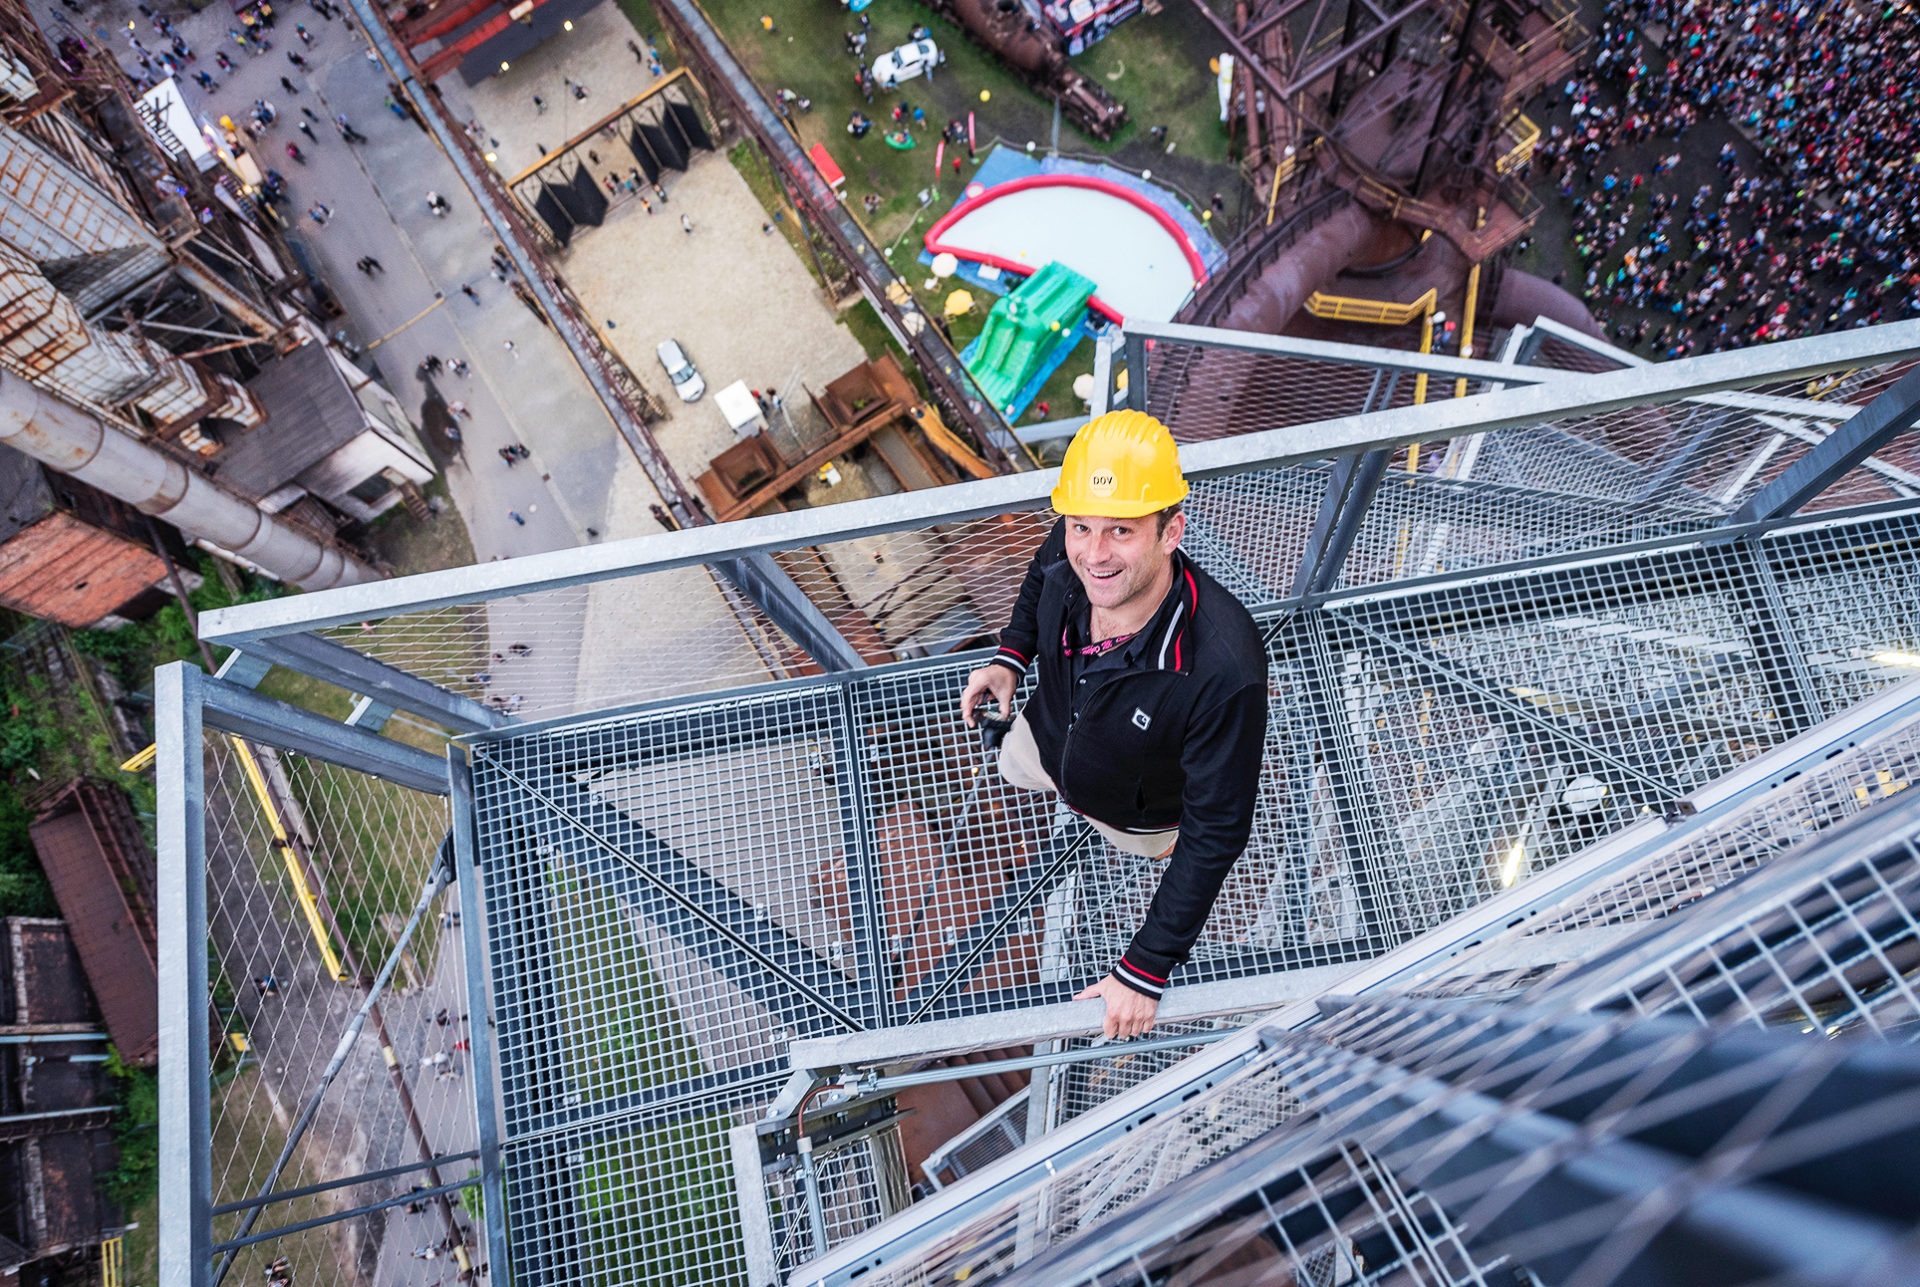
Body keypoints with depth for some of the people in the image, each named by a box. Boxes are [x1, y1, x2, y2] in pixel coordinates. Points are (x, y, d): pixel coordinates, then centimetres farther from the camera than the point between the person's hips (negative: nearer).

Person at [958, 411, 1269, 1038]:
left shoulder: (1224, 671, -49)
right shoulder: (1068, 553, -34)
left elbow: (1217, 833, -36)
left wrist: (1145, 971, -31)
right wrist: (1011, 657, -16)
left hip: (1137, 816, -4)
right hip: (1044, 743, 4)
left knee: (1149, 839, 32)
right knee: (1012, 771, 36)